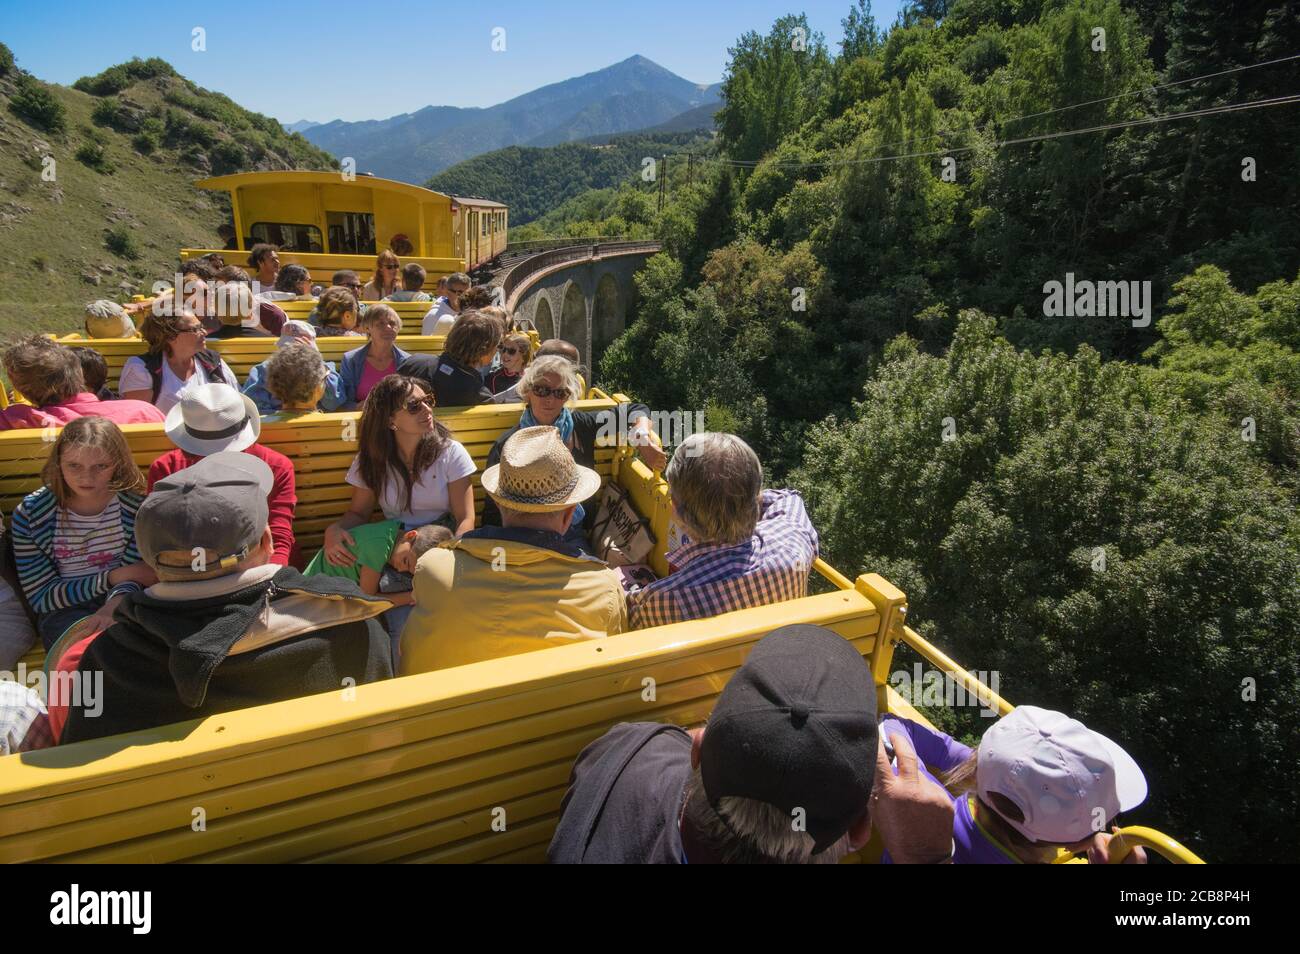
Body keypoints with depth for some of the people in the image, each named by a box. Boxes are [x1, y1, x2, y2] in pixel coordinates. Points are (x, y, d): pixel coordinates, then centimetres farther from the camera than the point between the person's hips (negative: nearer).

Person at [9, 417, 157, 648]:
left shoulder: (136, 505, -4)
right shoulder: (30, 514, -3)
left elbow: (134, 575, -7)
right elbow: (39, 596, -2)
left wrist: (114, 605, -31)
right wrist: (114, 576, -13)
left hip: (120, 604, 1)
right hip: (63, 611, 0)